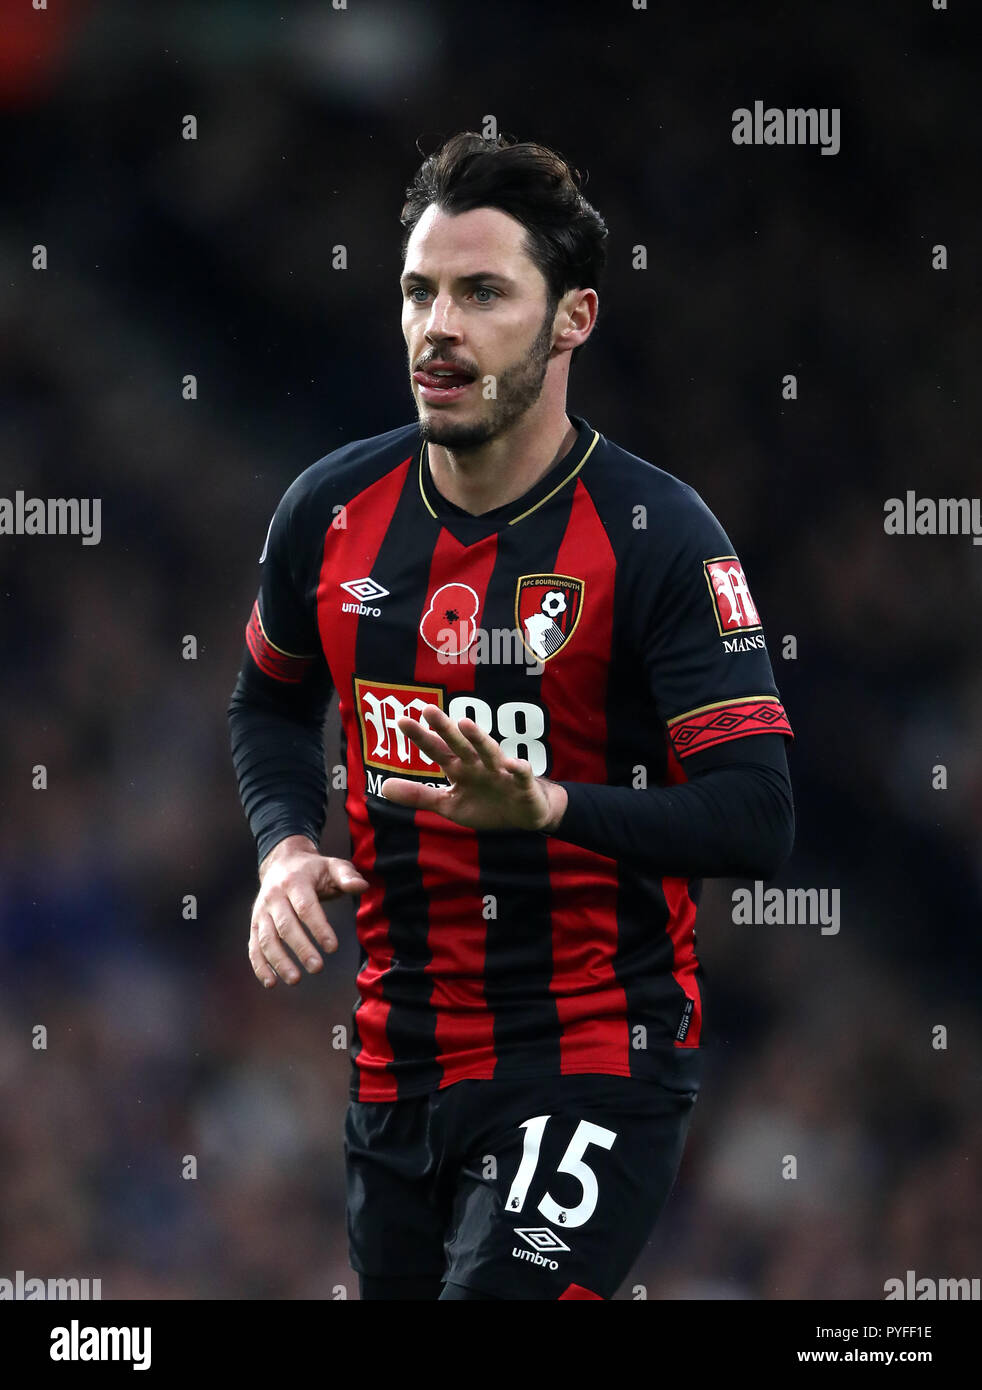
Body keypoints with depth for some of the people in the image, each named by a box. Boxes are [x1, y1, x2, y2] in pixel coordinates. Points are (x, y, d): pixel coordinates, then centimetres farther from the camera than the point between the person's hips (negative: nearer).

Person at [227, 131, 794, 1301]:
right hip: (398, 1060, 6)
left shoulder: (656, 534, -13)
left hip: (595, 1061, -6)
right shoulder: (332, 512, 2)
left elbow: (757, 818, -18)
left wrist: (546, 807, -32)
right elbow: (272, 701, 22)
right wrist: (287, 848, 2)